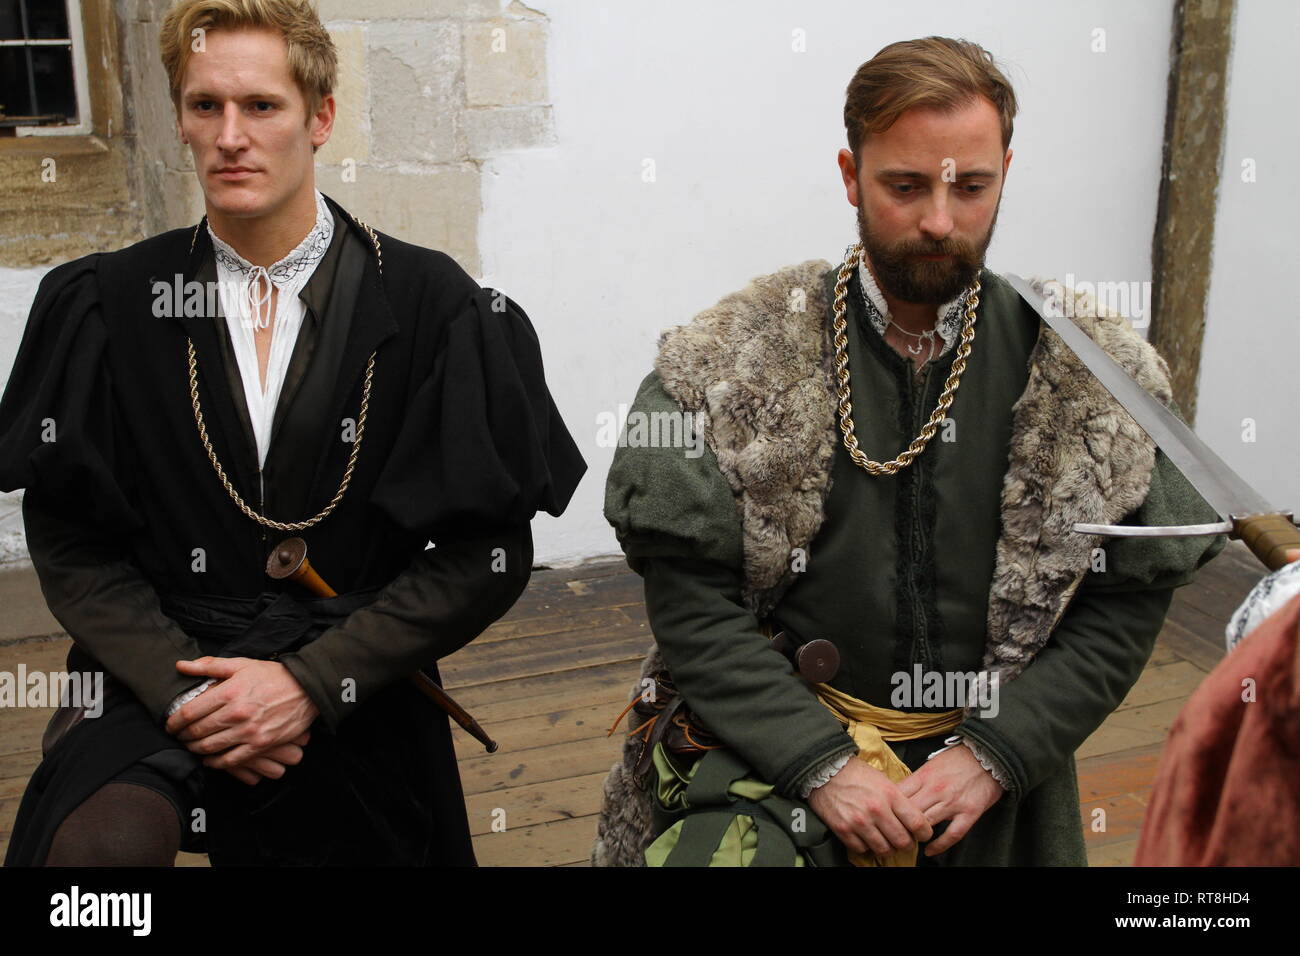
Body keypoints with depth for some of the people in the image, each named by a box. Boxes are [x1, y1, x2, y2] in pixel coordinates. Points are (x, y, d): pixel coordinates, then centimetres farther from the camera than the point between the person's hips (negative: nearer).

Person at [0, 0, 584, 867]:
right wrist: (182, 690, -13)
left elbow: (489, 553, -7)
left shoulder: (432, 306, -7)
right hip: (161, 668, 0)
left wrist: (310, 681, -14)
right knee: (100, 843, -27)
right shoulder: (109, 304, -1)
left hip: (354, 702, 1)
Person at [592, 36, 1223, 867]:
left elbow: (1126, 601, 1)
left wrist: (991, 756, -8)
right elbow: (690, 594, -8)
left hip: (992, 774, 4)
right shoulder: (732, 361, -7)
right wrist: (818, 762, -14)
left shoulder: (1091, 377, -2)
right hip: (770, 760, -4)